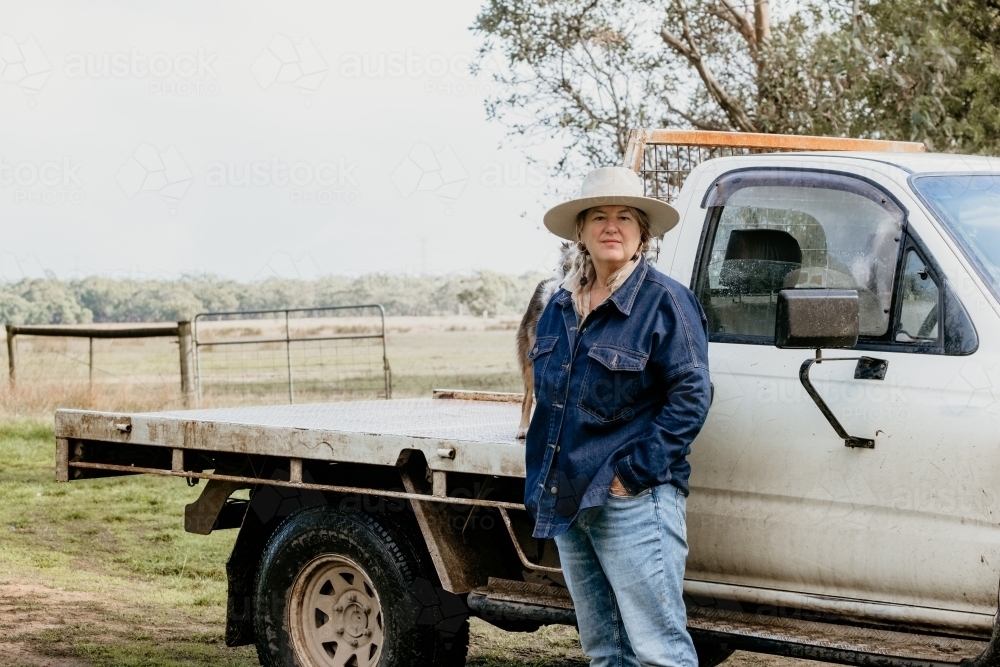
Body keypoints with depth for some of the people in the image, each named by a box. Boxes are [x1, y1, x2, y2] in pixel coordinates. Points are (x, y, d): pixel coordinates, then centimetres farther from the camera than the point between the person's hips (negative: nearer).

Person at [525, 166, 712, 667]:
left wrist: (634, 470, -17)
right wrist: (541, 483, 14)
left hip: (634, 504, -7)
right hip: (568, 500, 7)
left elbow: (691, 395, -13)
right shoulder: (560, 306, 14)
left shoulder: (665, 301, -8)